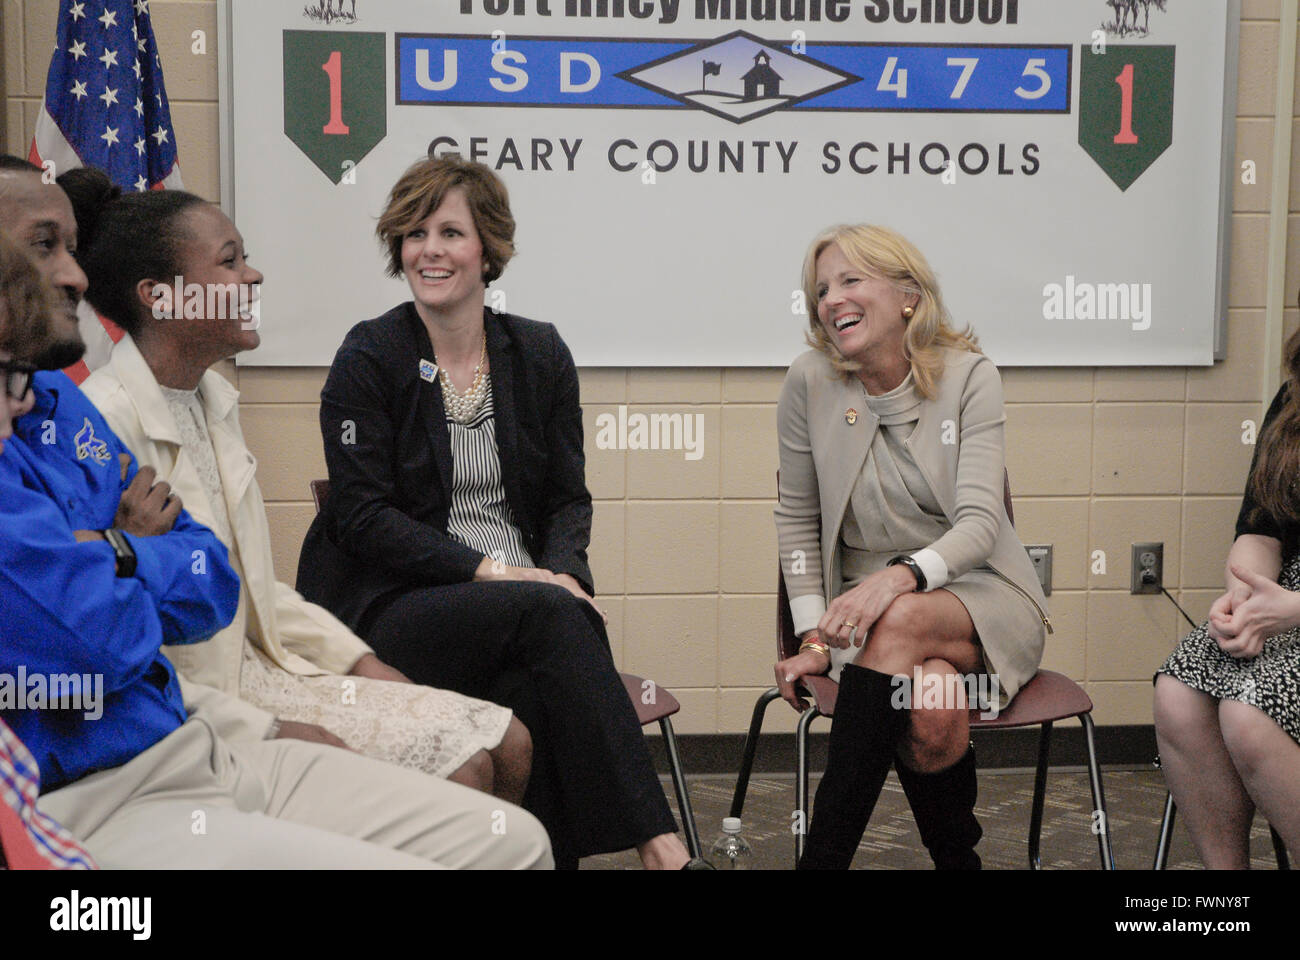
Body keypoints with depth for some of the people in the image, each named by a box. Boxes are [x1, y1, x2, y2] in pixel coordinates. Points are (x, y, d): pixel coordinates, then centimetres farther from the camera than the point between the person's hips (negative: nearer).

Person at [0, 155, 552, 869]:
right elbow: (96, 642, -23)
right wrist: (139, 553, -1)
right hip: (91, 804, -9)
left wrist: (119, 553, -5)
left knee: (514, 842, 1)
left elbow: (212, 594, 16)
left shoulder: (60, 401, 16)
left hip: (200, 742, 9)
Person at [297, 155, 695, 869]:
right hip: (391, 609, -3)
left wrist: (561, 572, -10)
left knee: (538, 695, -33)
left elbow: (568, 497, 13)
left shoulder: (539, 354, 11)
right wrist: (488, 570, -18)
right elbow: (363, 517, -8)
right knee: (550, 615, -32)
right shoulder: (368, 359, -1)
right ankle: (654, 836, -32)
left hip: (525, 595, 3)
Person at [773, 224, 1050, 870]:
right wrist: (814, 637, -3)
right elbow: (796, 516, 7)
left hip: (979, 594, -1)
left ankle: (821, 856, -32)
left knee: (901, 620, -36)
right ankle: (957, 859, -11)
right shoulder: (810, 382, -3)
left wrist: (902, 575, -37)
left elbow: (980, 522, -17)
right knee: (929, 709, -34)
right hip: (868, 606, 1)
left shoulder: (968, 376, -7)